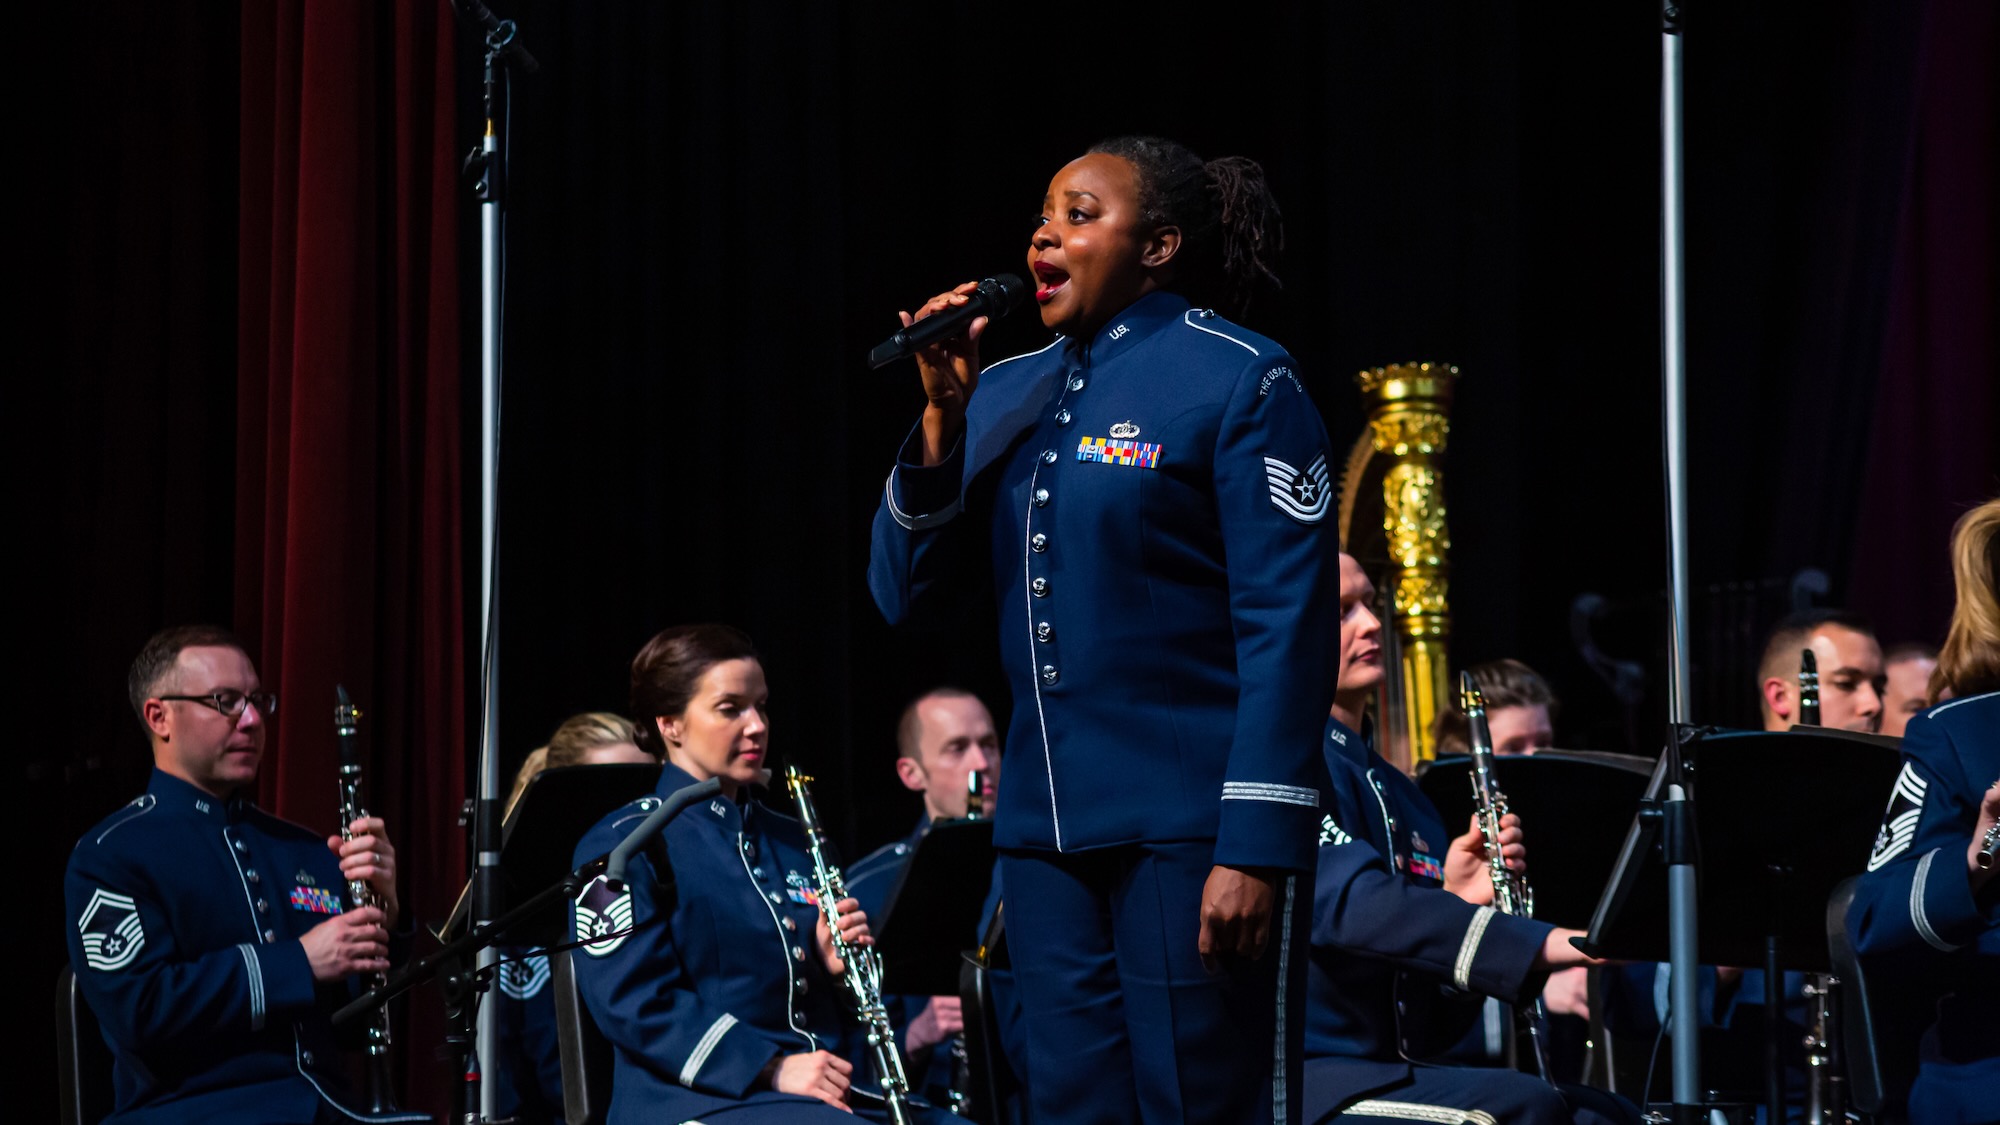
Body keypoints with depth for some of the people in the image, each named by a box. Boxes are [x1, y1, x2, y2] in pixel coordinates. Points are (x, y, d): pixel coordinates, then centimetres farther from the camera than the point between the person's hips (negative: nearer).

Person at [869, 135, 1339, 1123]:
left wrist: (1257, 845, -17)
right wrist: (942, 418, -4)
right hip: (1048, 822, 6)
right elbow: (908, 591, 10)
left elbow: (1286, 623, -11)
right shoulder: (1007, 394, 13)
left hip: (1191, 821, -6)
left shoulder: (1238, 381, -5)